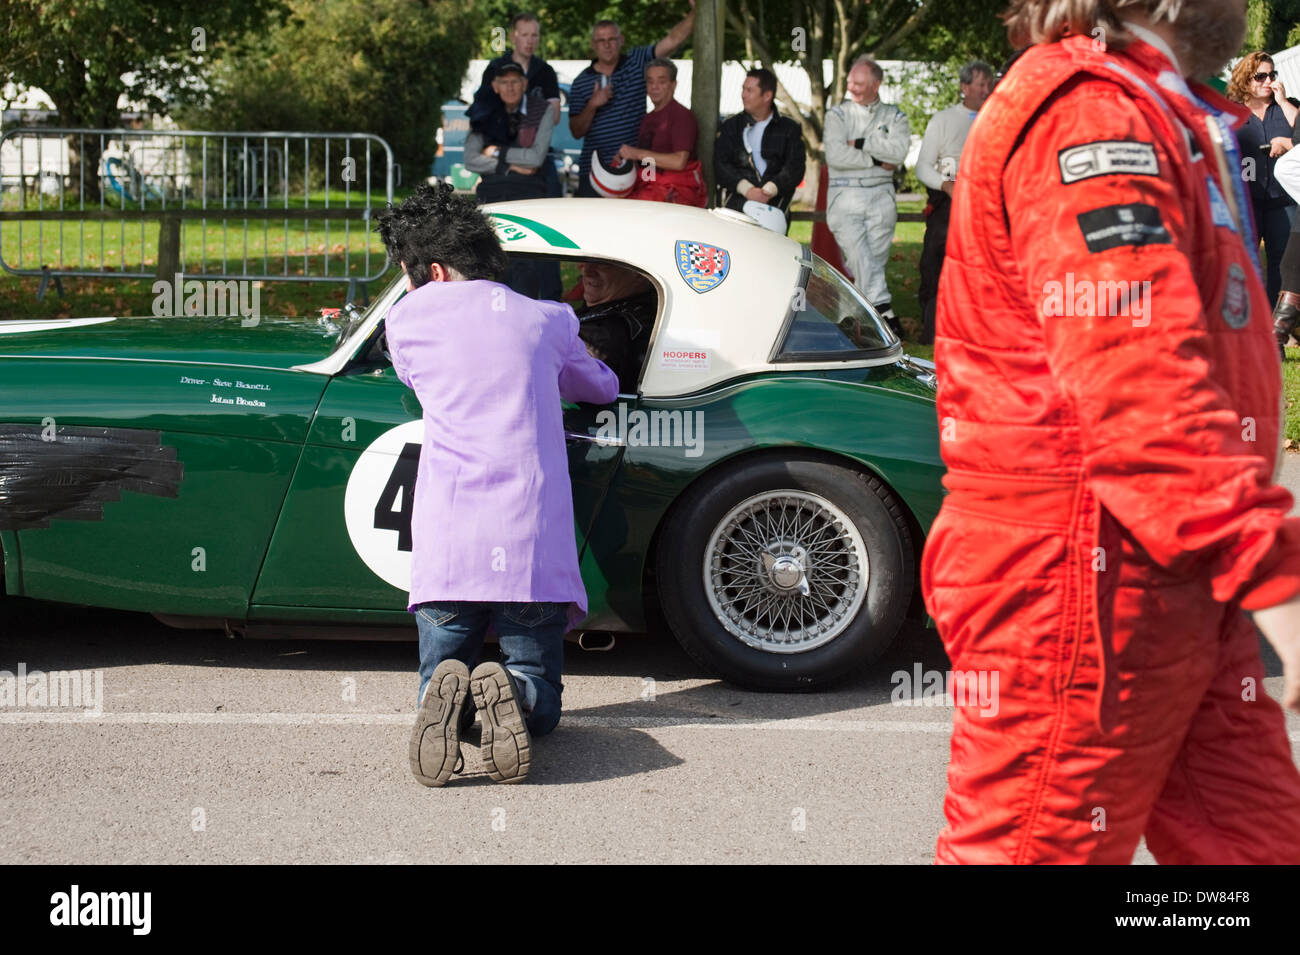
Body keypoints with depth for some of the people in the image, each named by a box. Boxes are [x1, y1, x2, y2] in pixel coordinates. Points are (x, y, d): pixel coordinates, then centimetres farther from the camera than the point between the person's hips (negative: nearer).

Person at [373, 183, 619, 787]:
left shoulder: (409, 320, 8)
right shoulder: (548, 320, 14)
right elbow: (603, 387, 34)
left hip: (445, 549, -1)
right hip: (534, 544, 1)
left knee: (440, 678, 17)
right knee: (541, 702, 14)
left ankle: (449, 698, -19)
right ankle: (511, 695, -21)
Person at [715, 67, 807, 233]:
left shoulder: (790, 129, 14)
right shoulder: (731, 126, 18)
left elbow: (795, 169, 3)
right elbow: (720, 165, 6)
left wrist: (769, 190, -14)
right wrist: (747, 189, -11)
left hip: (774, 201, -1)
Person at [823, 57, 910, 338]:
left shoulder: (893, 117, 11)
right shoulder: (837, 115, 8)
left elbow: (899, 150, -8)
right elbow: (836, 155, -8)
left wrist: (861, 143, -10)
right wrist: (878, 160, -6)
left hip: (880, 196, 2)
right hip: (845, 196, -1)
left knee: (876, 260, -1)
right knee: (860, 259, -17)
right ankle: (884, 312, -23)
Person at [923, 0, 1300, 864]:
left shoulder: (1158, 113, 20)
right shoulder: (1091, 110, -16)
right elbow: (1140, 389, -26)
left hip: (1178, 594, 10)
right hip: (1080, 592, -10)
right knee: (1040, 843, -1)